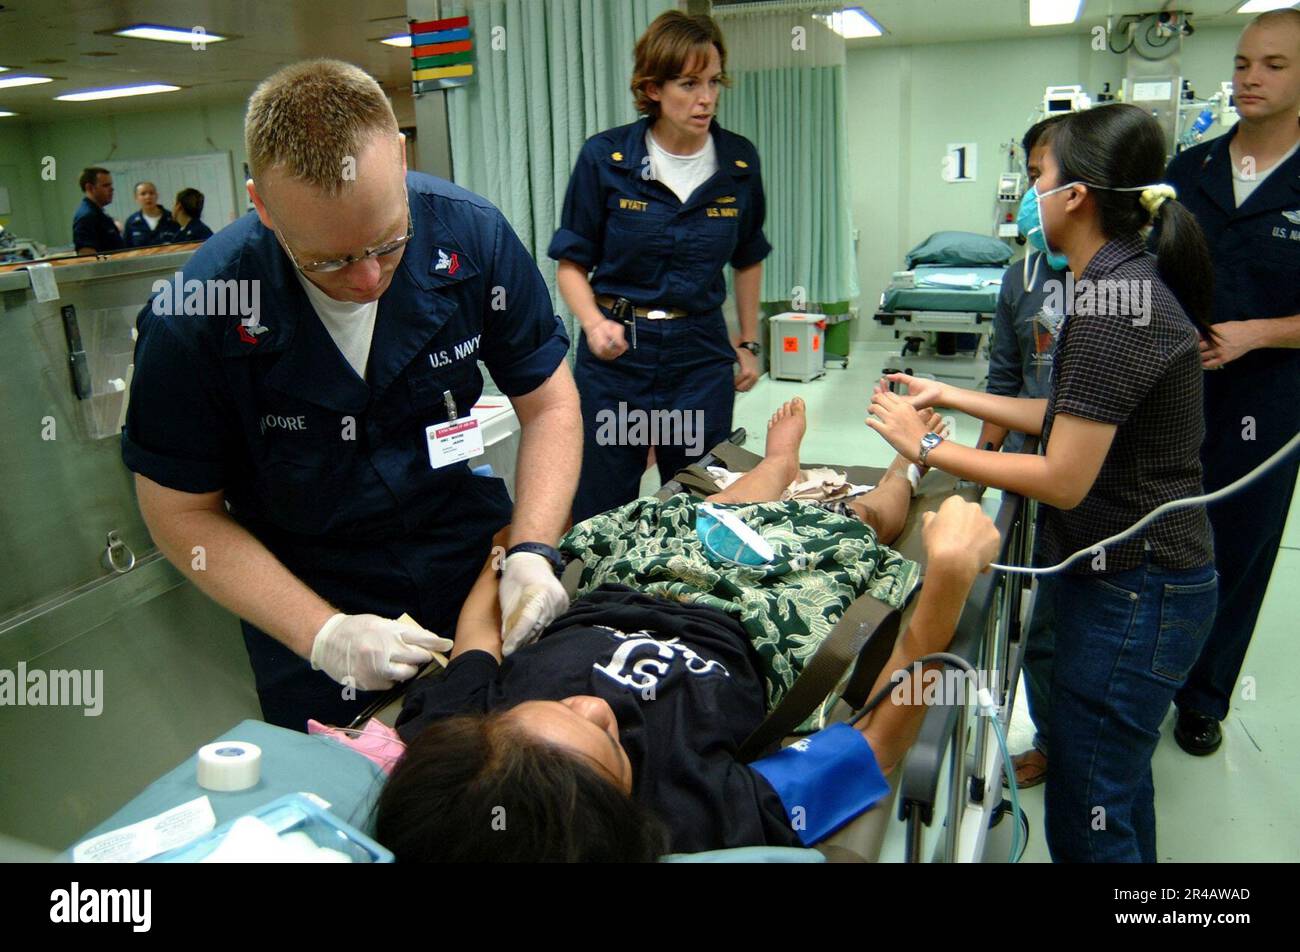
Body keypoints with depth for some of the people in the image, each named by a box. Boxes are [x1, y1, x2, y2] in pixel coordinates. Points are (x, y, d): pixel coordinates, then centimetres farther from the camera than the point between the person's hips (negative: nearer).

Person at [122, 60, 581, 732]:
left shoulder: (472, 235, -17)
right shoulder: (194, 315, -23)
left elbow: (549, 401, -8)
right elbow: (182, 513, -12)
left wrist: (532, 552, -21)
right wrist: (322, 635, -22)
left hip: (476, 572, 3)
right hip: (306, 612, -2)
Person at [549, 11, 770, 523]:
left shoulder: (739, 162, 1)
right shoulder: (604, 157, -7)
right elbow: (572, 263, -2)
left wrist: (748, 344, 14)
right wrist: (594, 323, -20)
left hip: (701, 355, 2)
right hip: (617, 350, -2)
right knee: (599, 514, 7)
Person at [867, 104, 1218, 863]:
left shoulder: (1115, 307, -24)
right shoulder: (1126, 282, 7)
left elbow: (1064, 479, -22)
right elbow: (1075, 419, 12)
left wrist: (925, 446, -15)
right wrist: (951, 396, 11)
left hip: (1135, 591, -10)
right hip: (1136, 576, 10)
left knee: (1086, 818, 5)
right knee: (1117, 778, 27)